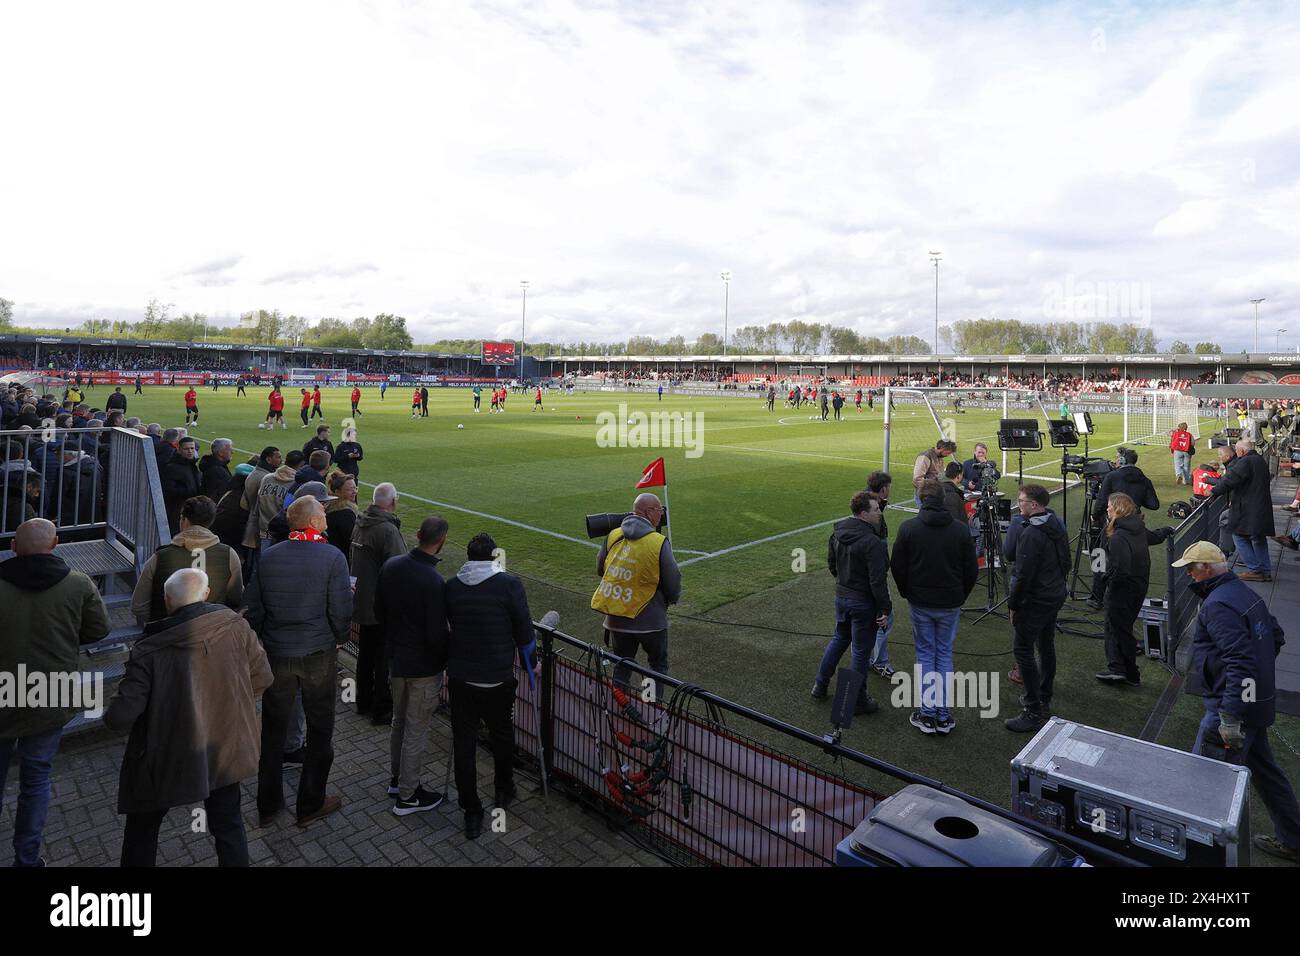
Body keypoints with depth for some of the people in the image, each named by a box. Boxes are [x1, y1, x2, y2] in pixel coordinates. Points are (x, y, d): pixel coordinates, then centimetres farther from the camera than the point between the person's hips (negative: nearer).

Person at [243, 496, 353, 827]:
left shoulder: (268, 557, -2)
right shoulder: (332, 557, -15)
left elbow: (251, 608, 2)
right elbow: (341, 609, -15)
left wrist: (262, 640, 15)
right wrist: (339, 638, 4)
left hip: (276, 654, 4)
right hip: (319, 653, -4)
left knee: (273, 731, 18)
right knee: (319, 730, 13)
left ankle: (268, 805, 31)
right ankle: (310, 804, 24)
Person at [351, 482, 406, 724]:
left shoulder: (360, 523, 3)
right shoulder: (388, 530, -24)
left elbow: (354, 560, 12)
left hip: (362, 601, 9)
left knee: (366, 654, 22)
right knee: (384, 659, 4)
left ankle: (363, 701, 36)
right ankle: (382, 710, 14)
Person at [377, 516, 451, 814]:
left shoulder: (390, 566, -5)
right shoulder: (434, 582, -28)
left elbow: (379, 612, 6)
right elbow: (437, 635, -24)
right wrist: (449, 659, -5)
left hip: (395, 658, 7)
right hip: (424, 666, -7)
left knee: (399, 720, 24)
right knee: (417, 730, 8)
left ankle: (397, 778, 42)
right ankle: (408, 796, 22)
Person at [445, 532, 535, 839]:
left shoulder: (451, 586, -4)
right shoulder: (509, 584, -13)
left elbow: (448, 627, 7)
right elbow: (524, 631, -9)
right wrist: (530, 663, 8)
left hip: (460, 677, 2)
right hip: (499, 678, -1)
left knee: (464, 743, 11)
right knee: (502, 736, 21)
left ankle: (471, 813, 18)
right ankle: (503, 792, 39)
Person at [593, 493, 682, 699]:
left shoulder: (612, 536, -2)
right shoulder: (659, 543, -16)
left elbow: (600, 569, 9)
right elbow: (673, 583, -10)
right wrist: (672, 599, 12)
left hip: (616, 619, 4)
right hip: (650, 619, -4)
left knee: (621, 667, 19)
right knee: (658, 665, 18)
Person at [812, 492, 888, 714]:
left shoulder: (837, 533, 0)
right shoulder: (872, 543, -25)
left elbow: (831, 564, 12)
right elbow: (878, 581, -24)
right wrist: (885, 609, -15)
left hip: (841, 596, 7)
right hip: (864, 603, -7)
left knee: (839, 639, 26)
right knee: (861, 651, 7)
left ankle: (820, 684, 34)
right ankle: (858, 701, 21)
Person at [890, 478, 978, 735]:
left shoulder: (908, 528, -11)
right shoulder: (960, 530, -7)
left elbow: (897, 566, -6)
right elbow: (972, 571, -1)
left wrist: (907, 594, 10)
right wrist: (960, 597, 13)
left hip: (920, 603, -1)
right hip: (950, 604, 1)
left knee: (925, 655, 11)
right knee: (945, 654, 13)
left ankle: (927, 714, 13)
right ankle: (944, 716, 16)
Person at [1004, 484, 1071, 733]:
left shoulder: (1031, 534, -24)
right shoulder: (1057, 525, 6)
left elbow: (1024, 575, -24)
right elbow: (1066, 563, 16)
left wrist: (1013, 605, -12)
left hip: (1036, 601, -10)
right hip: (1057, 596, 10)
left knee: (1023, 650, -4)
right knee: (1046, 646, 18)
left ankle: (1033, 713, -2)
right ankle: (1044, 701, 31)